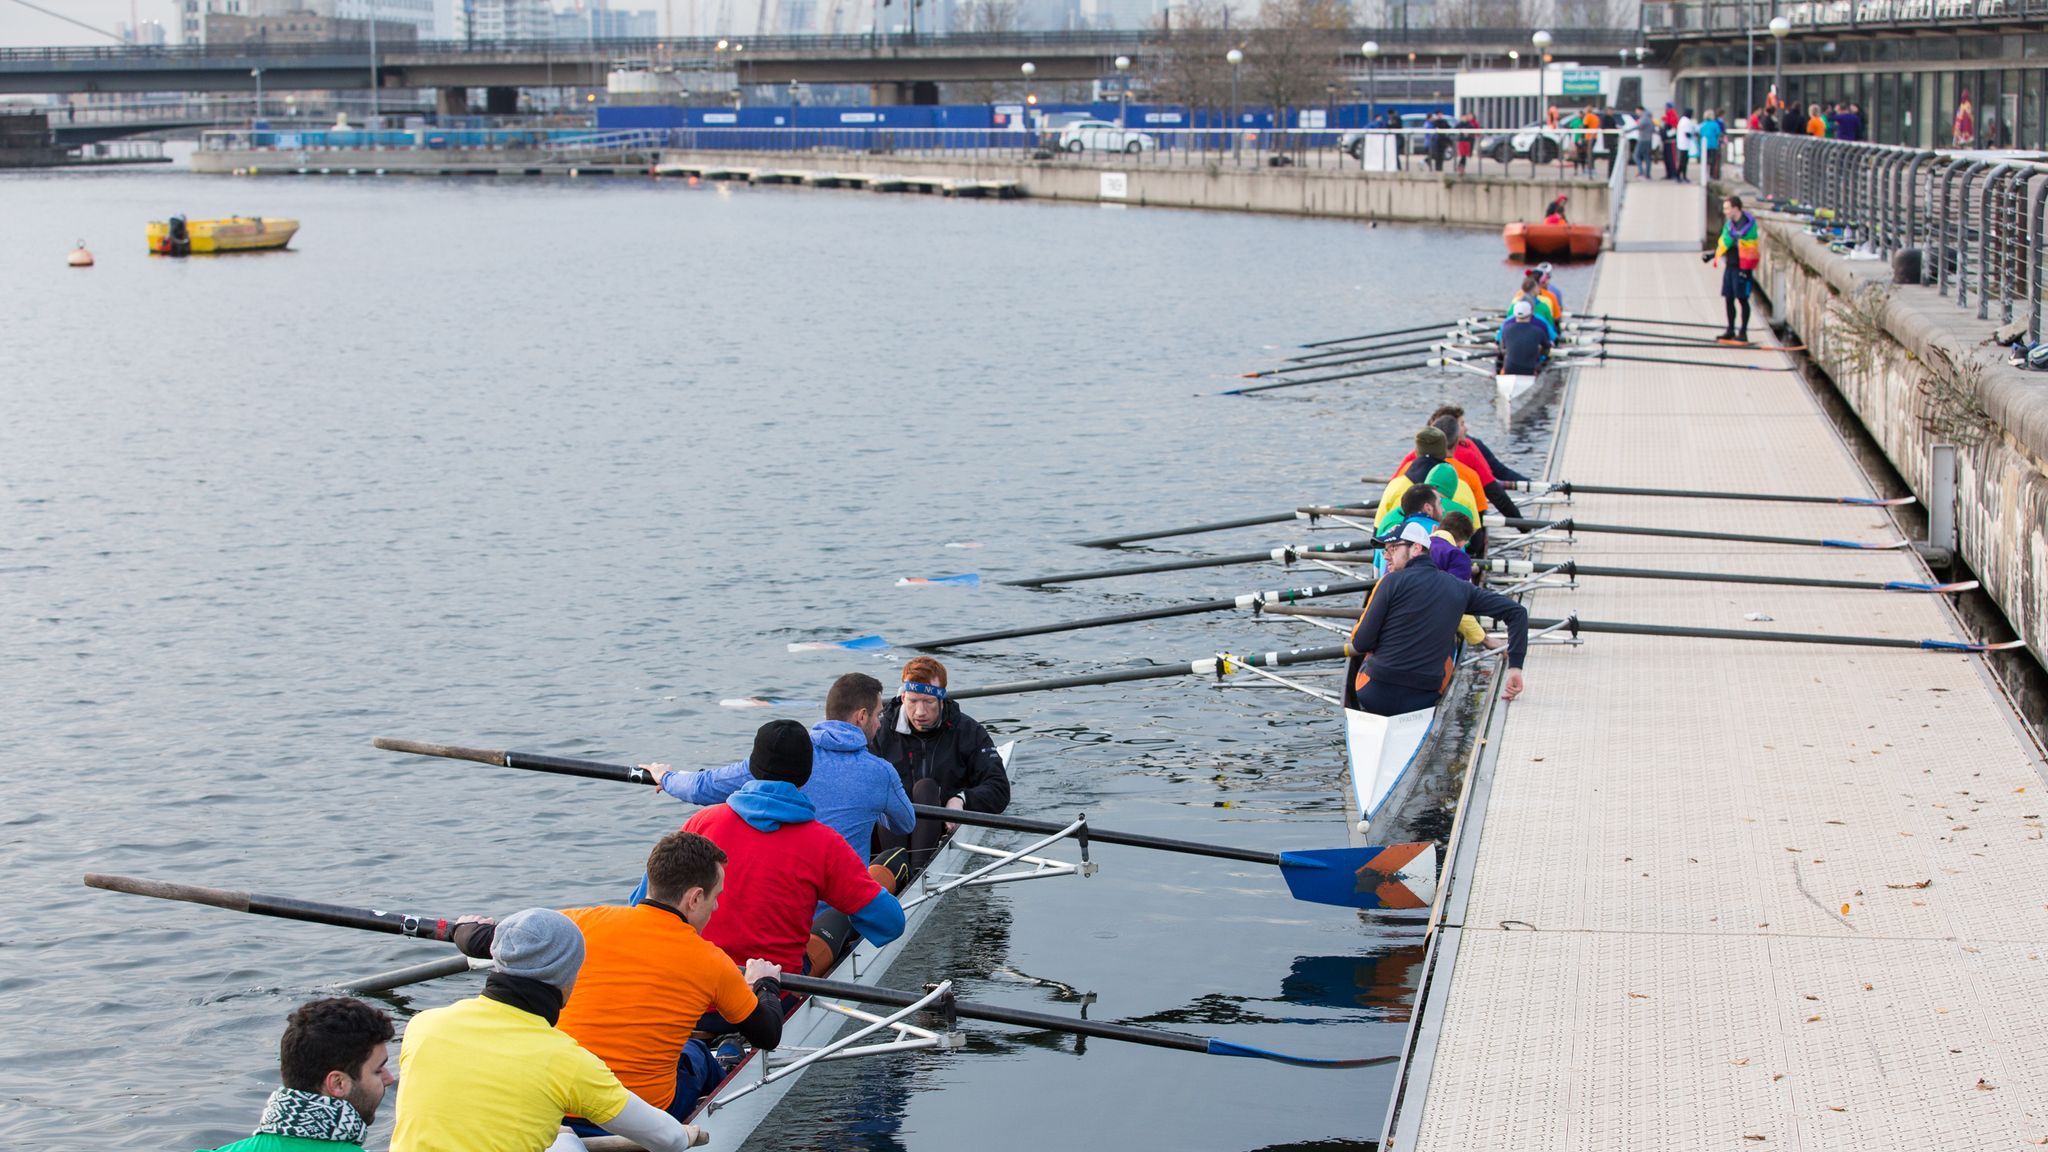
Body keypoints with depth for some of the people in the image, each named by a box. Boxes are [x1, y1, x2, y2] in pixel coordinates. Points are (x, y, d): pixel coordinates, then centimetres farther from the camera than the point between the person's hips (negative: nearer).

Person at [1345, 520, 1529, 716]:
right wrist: (1515, 667, 9)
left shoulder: (1392, 581, -6)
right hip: (1424, 701, 3)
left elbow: (1360, 643, -7)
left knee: (1359, 657, 29)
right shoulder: (1460, 588, 7)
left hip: (1376, 697, -3)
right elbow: (1517, 612, 9)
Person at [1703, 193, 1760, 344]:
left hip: (1742, 267, -8)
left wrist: (1746, 269, -19)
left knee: (1742, 299, -2)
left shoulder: (1748, 224, -16)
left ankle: (1743, 333, 4)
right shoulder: (1729, 223, 9)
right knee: (1729, 298, 11)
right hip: (1730, 266, 8)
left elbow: (1749, 248, -17)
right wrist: (1711, 255, 5)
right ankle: (1731, 330, 21)